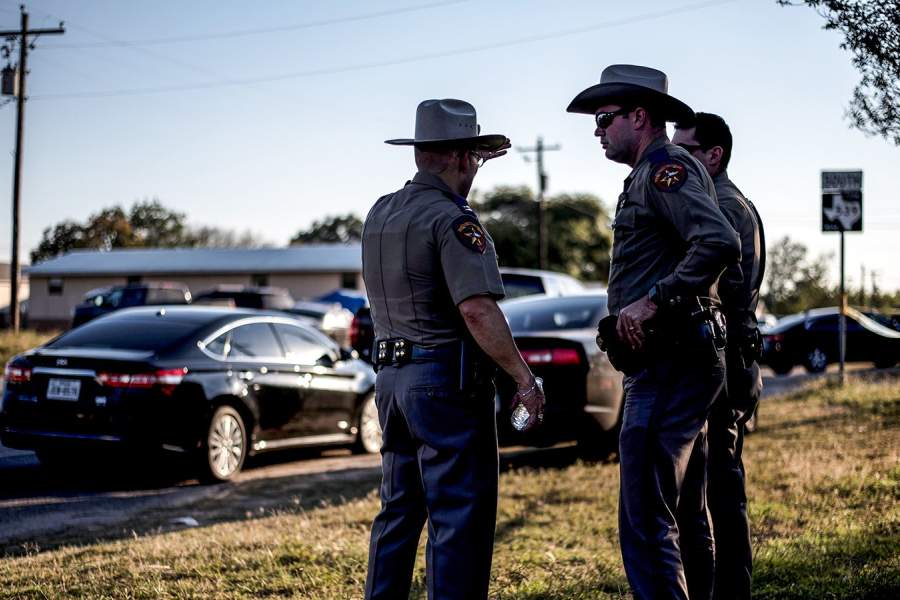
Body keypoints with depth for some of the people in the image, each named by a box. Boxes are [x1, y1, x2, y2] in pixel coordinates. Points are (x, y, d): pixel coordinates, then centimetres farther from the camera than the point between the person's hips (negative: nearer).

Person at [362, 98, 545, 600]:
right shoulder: (453, 219, -13)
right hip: (447, 380, -8)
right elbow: (478, 310, -22)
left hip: (392, 376, 9)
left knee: (399, 511, 16)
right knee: (460, 516, -3)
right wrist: (526, 379, -19)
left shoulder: (380, 215, 12)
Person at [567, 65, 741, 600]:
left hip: (669, 364, -11)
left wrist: (651, 301, -23)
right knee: (686, 513, 17)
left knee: (646, 519, -13)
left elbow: (720, 243, -25)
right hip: (681, 363, 11)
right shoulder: (654, 175, 22)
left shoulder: (666, 166, -10)